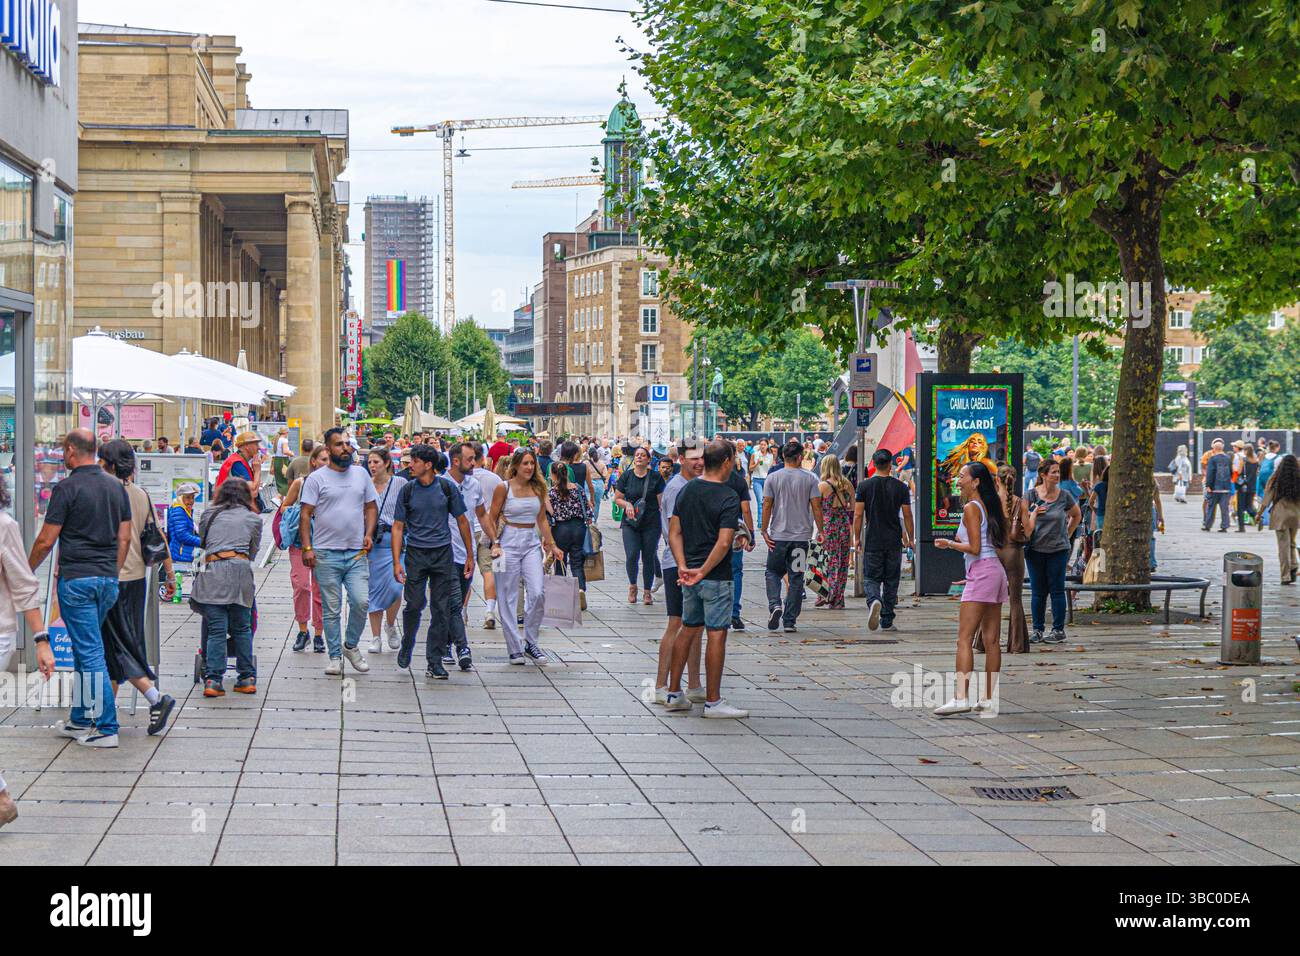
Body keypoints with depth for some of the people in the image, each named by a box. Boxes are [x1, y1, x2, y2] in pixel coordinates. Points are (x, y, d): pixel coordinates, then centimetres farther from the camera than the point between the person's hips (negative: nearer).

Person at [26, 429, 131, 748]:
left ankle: (107, 729, -6)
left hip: (76, 579, -7)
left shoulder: (67, 488, -11)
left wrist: (27, 571, 7)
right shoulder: (116, 486, 8)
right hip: (108, 578, 7)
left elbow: (46, 541, -9)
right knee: (85, 650, 18)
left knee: (90, 653, -5)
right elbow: (125, 537, 12)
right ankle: (80, 719, 23)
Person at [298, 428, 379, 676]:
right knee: (331, 609, 3)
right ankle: (334, 657, 14)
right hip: (326, 554, -2)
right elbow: (305, 515, -3)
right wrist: (307, 547, -11)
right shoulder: (316, 478, -1)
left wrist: (369, 534, 0)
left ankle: (351, 645, 12)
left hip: (357, 553, 2)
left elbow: (371, 507, 17)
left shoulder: (361, 474, 11)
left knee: (361, 602, -11)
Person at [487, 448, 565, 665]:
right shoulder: (504, 488, -4)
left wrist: (552, 545, 11)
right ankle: (515, 649, 8)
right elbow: (493, 519, -1)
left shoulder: (538, 488, 8)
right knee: (508, 597, 0)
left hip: (532, 543, 3)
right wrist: (495, 544, -11)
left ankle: (530, 643, 6)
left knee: (537, 593, -10)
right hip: (509, 542, -3)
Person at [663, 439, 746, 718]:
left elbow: (674, 533, 3)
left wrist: (683, 566, -3)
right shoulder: (728, 498, -15)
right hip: (716, 577, -7)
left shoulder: (687, 490, 6)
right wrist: (704, 571, -17)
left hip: (689, 573, 7)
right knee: (716, 635, -1)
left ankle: (674, 694, 20)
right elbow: (723, 543, -23)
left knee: (688, 629, 17)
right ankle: (713, 702, 3)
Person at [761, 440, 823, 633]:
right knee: (796, 578, 6)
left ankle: (775, 605, -9)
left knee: (772, 572, 16)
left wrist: (764, 531, 4)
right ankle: (789, 621, 5)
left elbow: (767, 506, -2)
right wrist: (820, 530, 5)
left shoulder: (773, 478, -1)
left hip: (778, 535, 0)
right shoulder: (810, 478, -2)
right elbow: (816, 506, -3)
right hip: (802, 535, 0)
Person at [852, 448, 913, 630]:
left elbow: (858, 514, -3)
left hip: (873, 541, -1)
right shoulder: (901, 487, 0)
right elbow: (907, 515, 2)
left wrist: (857, 538, 7)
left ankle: (874, 601, -27)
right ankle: (887, 621, 11)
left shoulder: (864, 486, -2)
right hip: (894, 541, 1)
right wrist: (909, 538, 12)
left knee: (871, 578, 4)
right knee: (891, 581, 9)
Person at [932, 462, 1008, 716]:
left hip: (981, 574, -9)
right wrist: (961, 540, 20)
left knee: (964, 638, -12)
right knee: (991, 640, 9)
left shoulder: (971, 508, -10)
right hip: (996, 572, 9)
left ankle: (961, 697, -21)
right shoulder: (989, 506, 16)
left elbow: (974, 548, -16)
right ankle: (989, 700, 11)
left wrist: (949, 543, -1)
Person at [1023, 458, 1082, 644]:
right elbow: (1024, 521, 2)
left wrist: (1067, 534, 11)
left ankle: (1059, 629, 7)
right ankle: (1037, 630, 13)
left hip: (1058, 550, 0)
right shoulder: (1031, 495, -2)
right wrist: (1034, 513, -15)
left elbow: (1077, 516, 17)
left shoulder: (1064, 496, 1)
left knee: (1057, 590, 0)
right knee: (1037, 591, 5)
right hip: (1035, 550, 0)